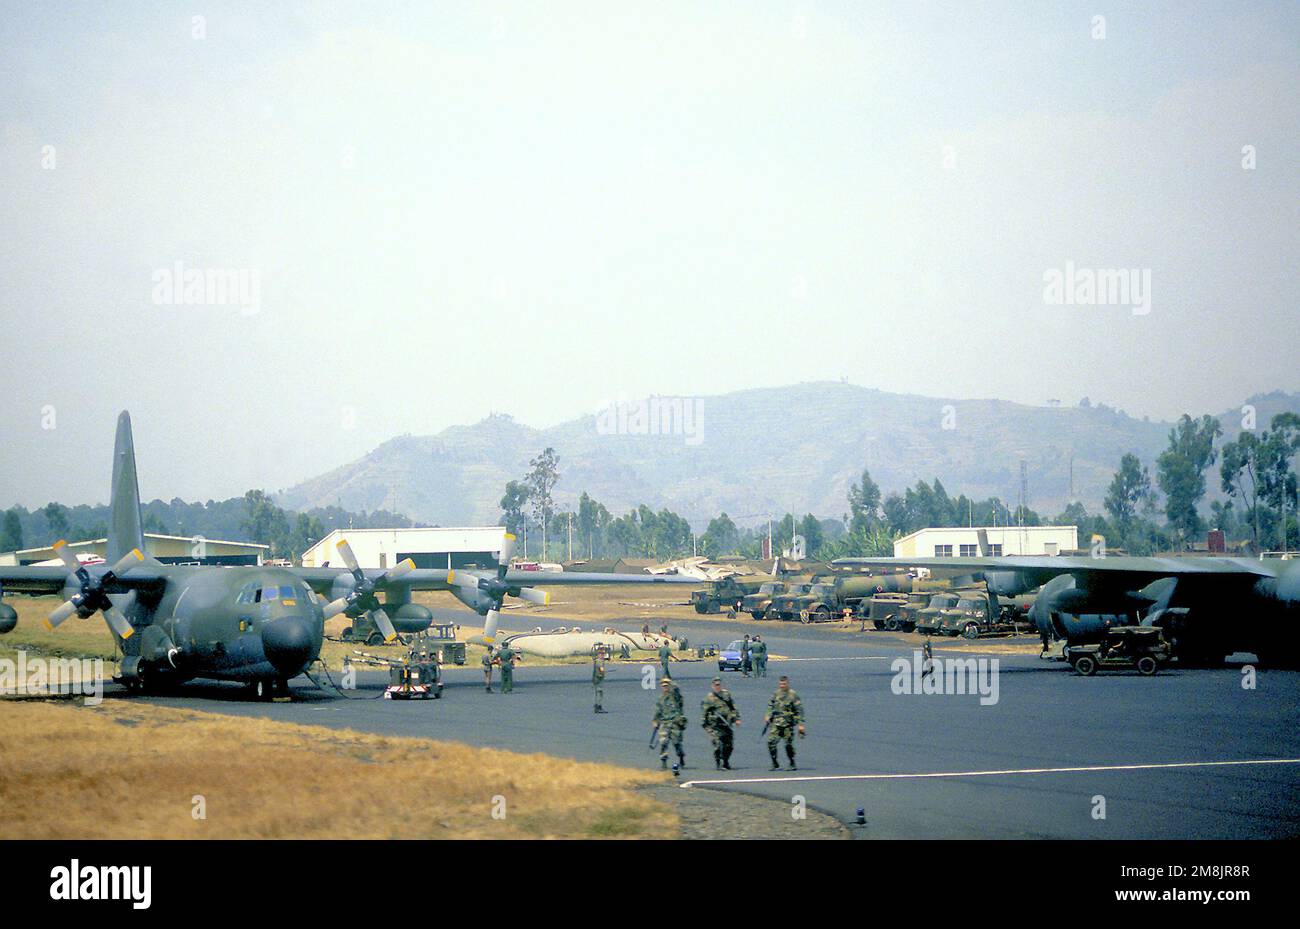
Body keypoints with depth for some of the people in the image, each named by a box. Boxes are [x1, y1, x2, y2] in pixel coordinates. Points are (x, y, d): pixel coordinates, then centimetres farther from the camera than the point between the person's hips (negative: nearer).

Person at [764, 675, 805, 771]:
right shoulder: (776, 694, 10)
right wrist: (768, 716, 11)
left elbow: (799, 710, -6)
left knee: (789, 744, -2)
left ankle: (792, 764, 14)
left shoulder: (793, 695, -6)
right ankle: (774, 764, 6)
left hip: (788, 724, -5)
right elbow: (771, 705, 24)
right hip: (776, 723, 5)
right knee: (771, 742, -6)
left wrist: (800, 724, -10)